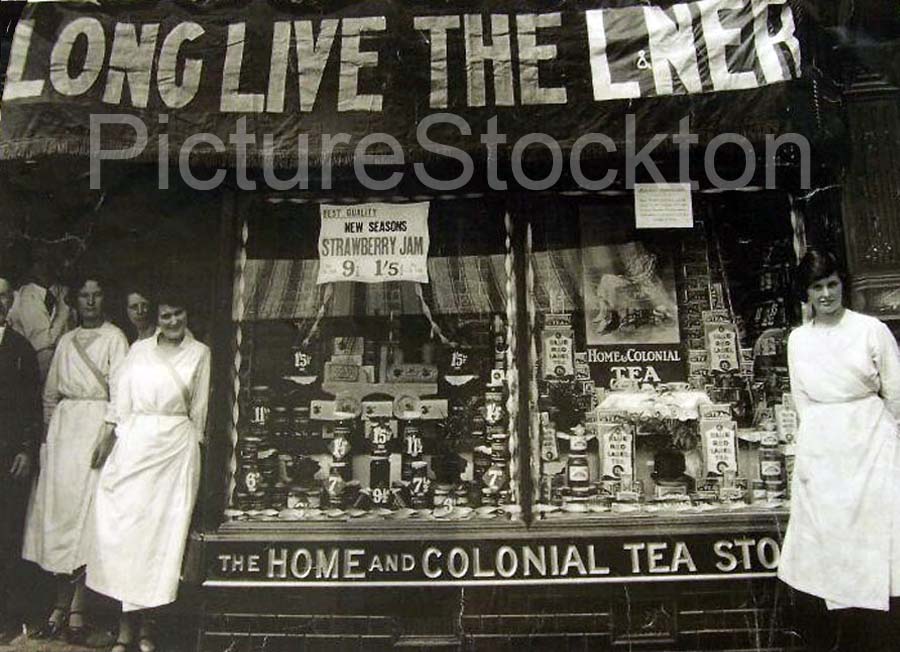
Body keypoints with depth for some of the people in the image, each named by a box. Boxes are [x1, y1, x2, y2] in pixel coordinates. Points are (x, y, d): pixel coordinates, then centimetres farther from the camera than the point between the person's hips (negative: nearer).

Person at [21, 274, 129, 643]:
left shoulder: (114, 337, 1)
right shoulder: (66, 341, 15)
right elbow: (50, 393, 18)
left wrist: (109, 437, -14)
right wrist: (49, 429, 8)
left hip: (98, 423, -5)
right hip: (63, 425, 5)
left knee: (85, 507, -8)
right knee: (57, 507, 2)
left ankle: (75, 611, -2)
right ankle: (61, 605, 11)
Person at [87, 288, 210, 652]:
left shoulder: (199, 353, 7)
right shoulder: (138, 350, 10)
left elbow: (198, 409, 9)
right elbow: (122, 402, 9)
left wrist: (191, 447, 9)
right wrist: (112, 439, 2)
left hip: (177, 447, -1)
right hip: (135, 442, 2)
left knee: (164, 526, -1)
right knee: (125, 523, -1)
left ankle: (143, 619, 9)